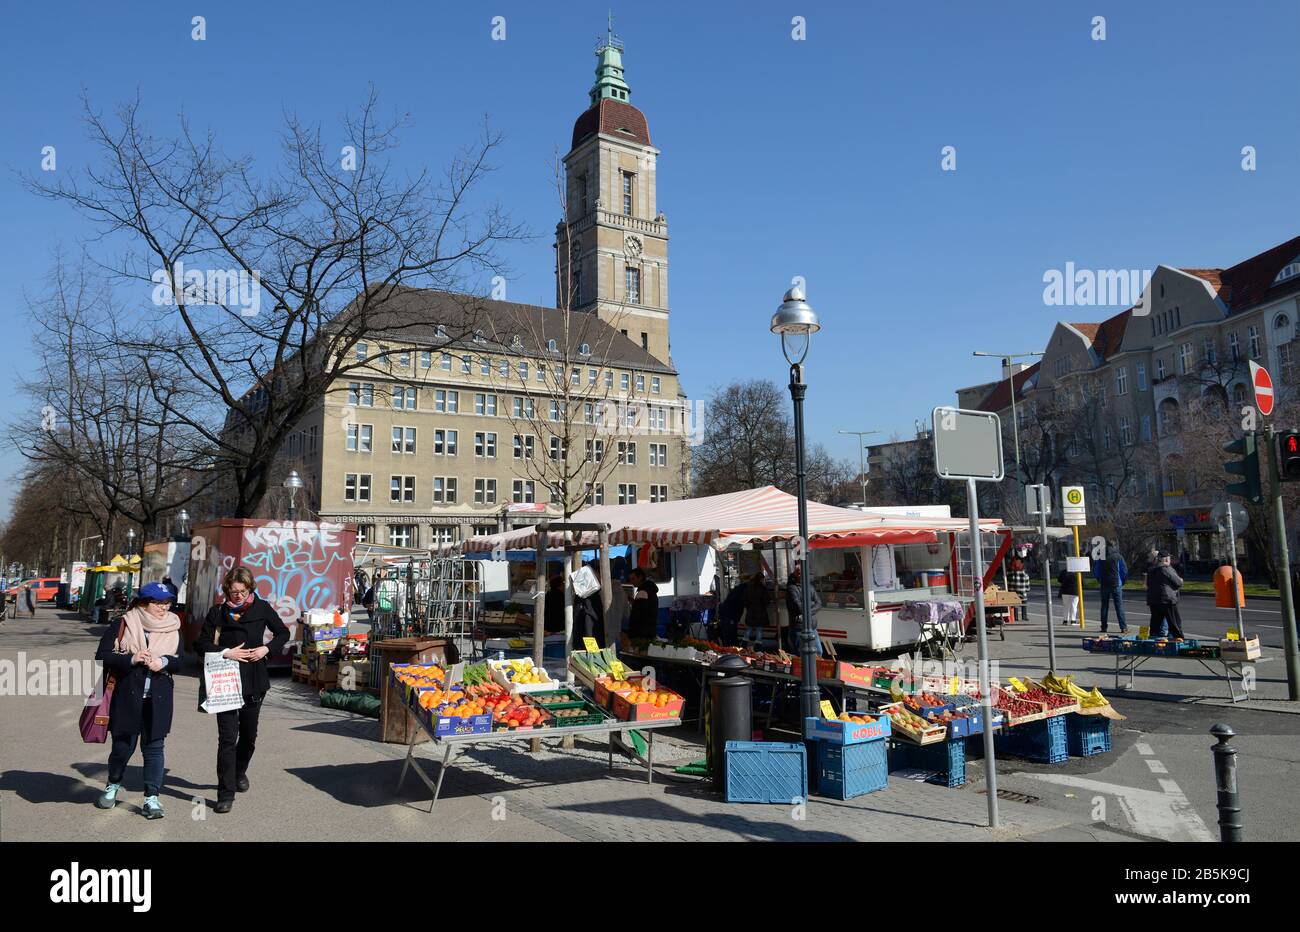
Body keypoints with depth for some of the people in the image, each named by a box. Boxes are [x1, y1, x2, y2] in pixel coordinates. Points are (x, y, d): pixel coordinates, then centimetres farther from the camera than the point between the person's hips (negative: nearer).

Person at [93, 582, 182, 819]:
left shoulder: (173, 628, 6)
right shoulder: (125, 625, -2)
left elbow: (180, 661, 7)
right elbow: (102, 656, -4)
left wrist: (164, 662, -14)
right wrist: (130, 659, -18)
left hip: (158, 698, 1)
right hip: (128, 695, -1)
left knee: (154, 746, 2)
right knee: (123, 744, 10)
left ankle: (151, 798, 8)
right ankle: (113, 785, 38)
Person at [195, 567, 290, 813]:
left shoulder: (261, 608, 0)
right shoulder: (217, 612, 0)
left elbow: (283, 633, 9)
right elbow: (201, 643, -1)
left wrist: (267, 649, -8)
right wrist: (225, 652, -16)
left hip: (254, 681, 2)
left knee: (249, 734, 16)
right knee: (227, 736, -6)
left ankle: (239, 772, 42)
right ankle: (226, 793, 0)